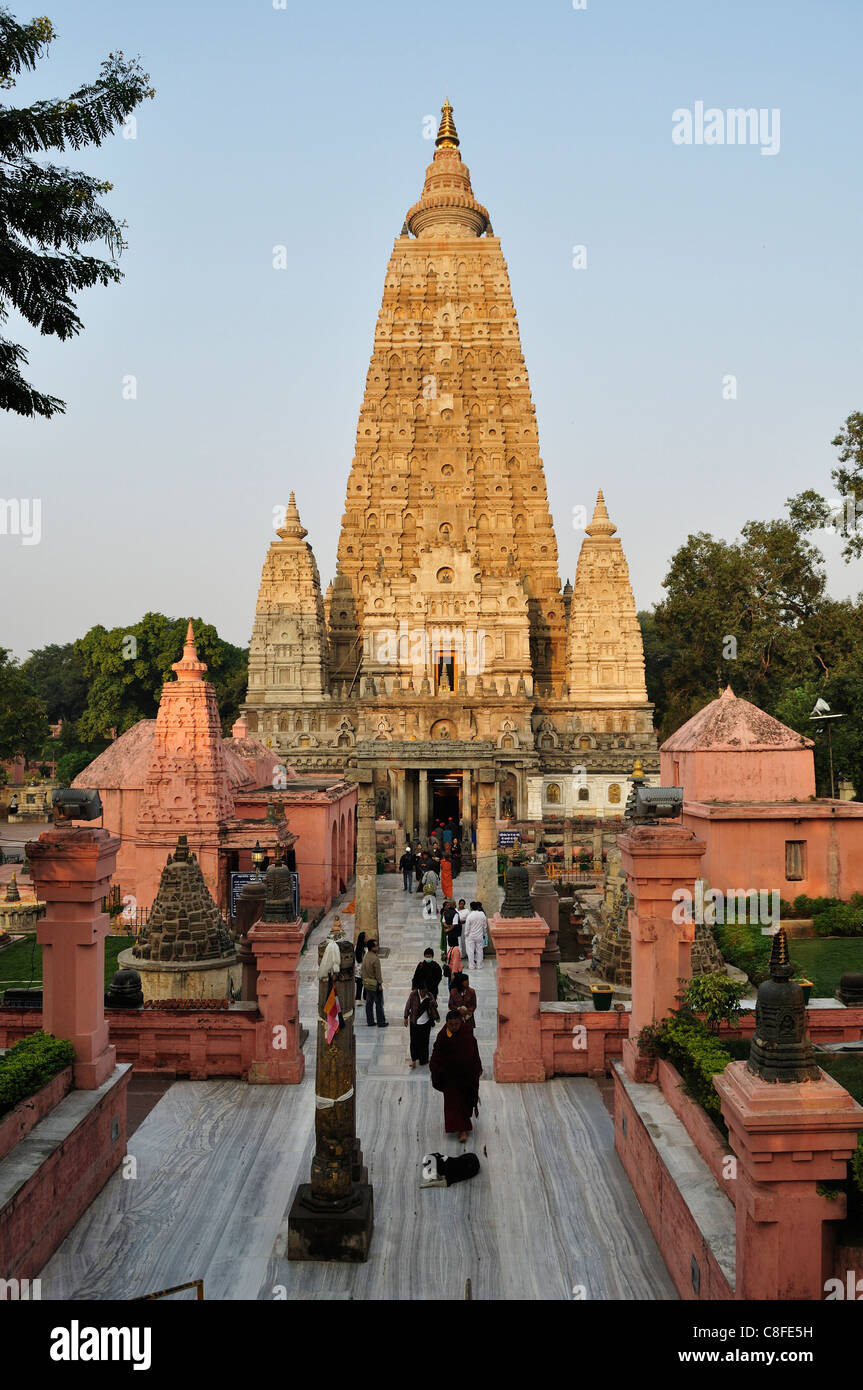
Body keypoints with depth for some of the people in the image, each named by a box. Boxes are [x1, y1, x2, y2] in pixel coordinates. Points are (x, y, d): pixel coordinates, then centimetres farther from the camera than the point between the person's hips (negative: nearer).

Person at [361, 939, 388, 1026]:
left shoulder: (365, 956, 3)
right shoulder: (375, 959, -23)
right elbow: (378, 973, -19)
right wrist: (380, 984, -12)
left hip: (366, 983, 8)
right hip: (374, 984, -8)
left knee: (369, 1003, 13)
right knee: (379, 1003, 3)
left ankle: (370, 1022, 19)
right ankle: (381, 1022, 9)